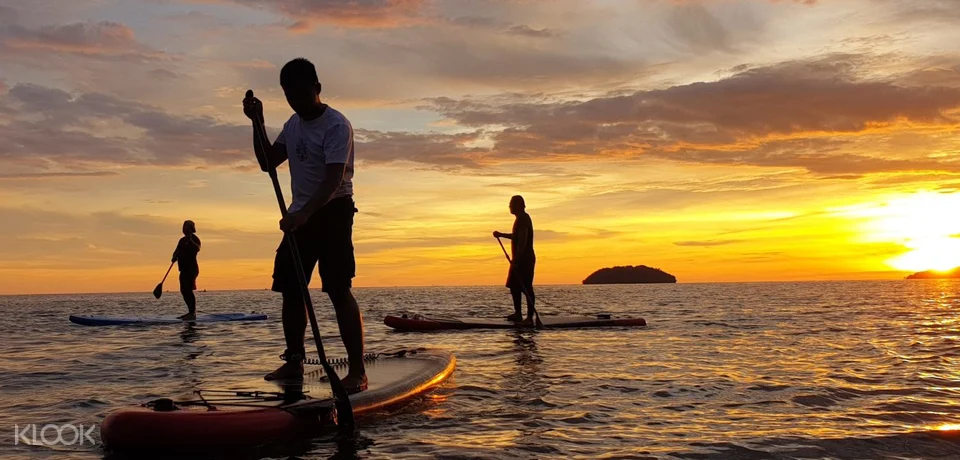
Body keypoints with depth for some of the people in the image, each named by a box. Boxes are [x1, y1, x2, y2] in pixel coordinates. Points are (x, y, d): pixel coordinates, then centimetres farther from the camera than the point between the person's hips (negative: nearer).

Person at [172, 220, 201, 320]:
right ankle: (191, 312, 20)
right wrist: (174, 257, -1)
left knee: (188, 290, -15)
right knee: (184, 291, 12)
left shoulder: (194, 239, -8)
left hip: (191, 269, -9)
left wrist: (190, 242, -41)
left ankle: (192, 313, -15)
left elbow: (197, 249, -27)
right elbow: (177, 251, 19)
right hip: (184, 269, 9)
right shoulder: (182, 240, 18)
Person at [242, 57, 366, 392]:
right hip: (302, 214, 8)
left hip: (332, 211, -8)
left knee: (338, 289, -15)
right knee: (290, 288, 8)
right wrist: (257, 123, 5)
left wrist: (304, 214, -39)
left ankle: (357, 371, -14)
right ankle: (294, 362, 18)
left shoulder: (336, 125, -14)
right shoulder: (294, 124, 13)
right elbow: (268, 163, 17)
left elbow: (333, 180, -25)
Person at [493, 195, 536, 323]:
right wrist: (501, 235, 25)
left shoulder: (522, 219, -15)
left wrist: (516, 259, -26)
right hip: (521, 259, 11)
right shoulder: (523, 218, 18)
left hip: (524, 259, -11)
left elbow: (522, 240, -23)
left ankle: (530, 316, -8)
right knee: (514, 286, 13)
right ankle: (517, 313, 18)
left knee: (526, 288, -9)